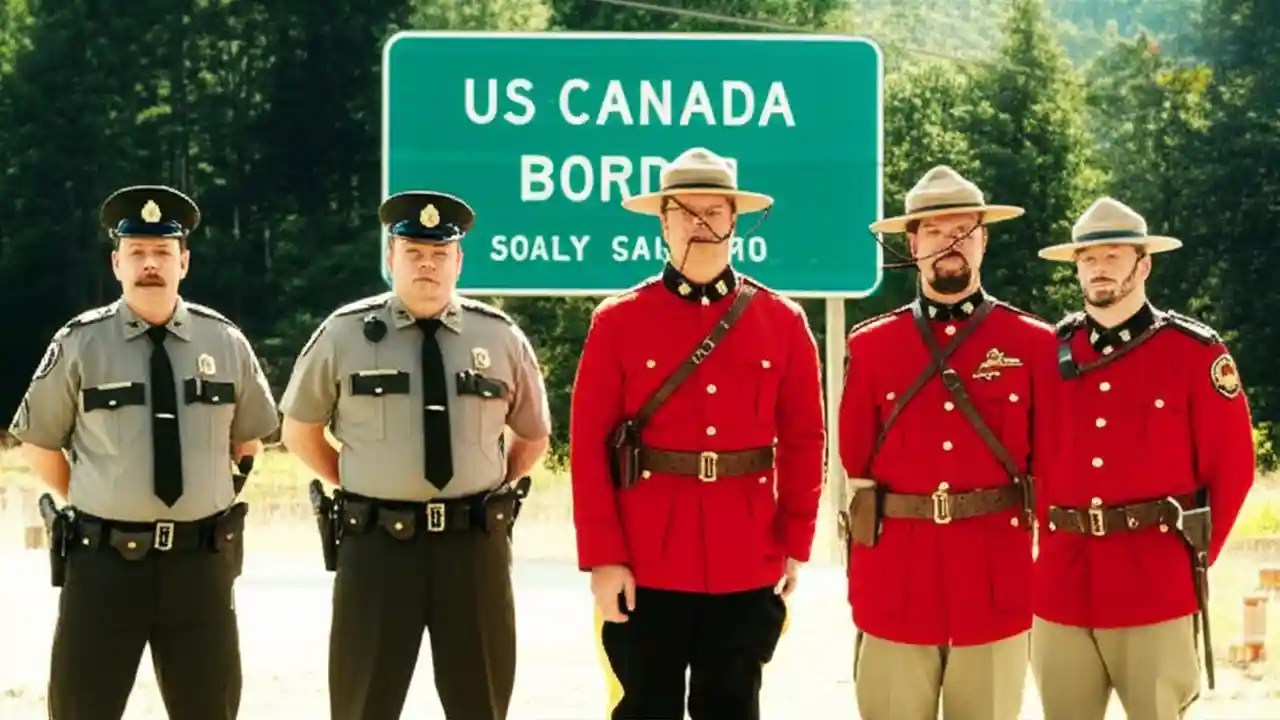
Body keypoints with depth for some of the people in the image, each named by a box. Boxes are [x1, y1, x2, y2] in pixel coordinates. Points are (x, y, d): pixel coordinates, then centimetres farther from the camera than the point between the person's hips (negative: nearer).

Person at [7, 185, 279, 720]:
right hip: (104, 560, -2)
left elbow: (249, 437, 18)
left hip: (201, 559, 2)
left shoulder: (225, 343, 3)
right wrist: (91, 504, 8)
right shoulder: (79, 345, -4)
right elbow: (39, 444, 7)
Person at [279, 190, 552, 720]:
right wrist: (356, 487, 7)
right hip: (377, 544, -1)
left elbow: (533, 436, 18)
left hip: (474, 544, 1)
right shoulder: (344, 334, 0)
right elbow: (299, 431, 11)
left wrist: (493, 489, 9)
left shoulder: (500, 337, 5)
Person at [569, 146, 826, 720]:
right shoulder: (618, 321, 0)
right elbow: (588, 445, -3)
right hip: (647, 565, -1)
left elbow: (804, 441, 7)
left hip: (748, 566, 2)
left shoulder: (783, 322, 5)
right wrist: (602, 557, -9)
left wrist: (796, 544, 0)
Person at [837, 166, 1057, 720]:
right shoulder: (870, 346, 6)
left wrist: (1047, 573, 4)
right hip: (895, 586, 1)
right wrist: (862, 582, 4)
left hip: (996, 585, 0)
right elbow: (856, 465, 7)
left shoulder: (1034, 345, 4)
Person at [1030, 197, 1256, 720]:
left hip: (1156, 583, -3)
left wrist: (1193, 555, -1)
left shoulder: (1195, 352, -1)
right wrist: (1053, 541, 9)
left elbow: (1232, 467, 0)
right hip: (1061, 583, 4)